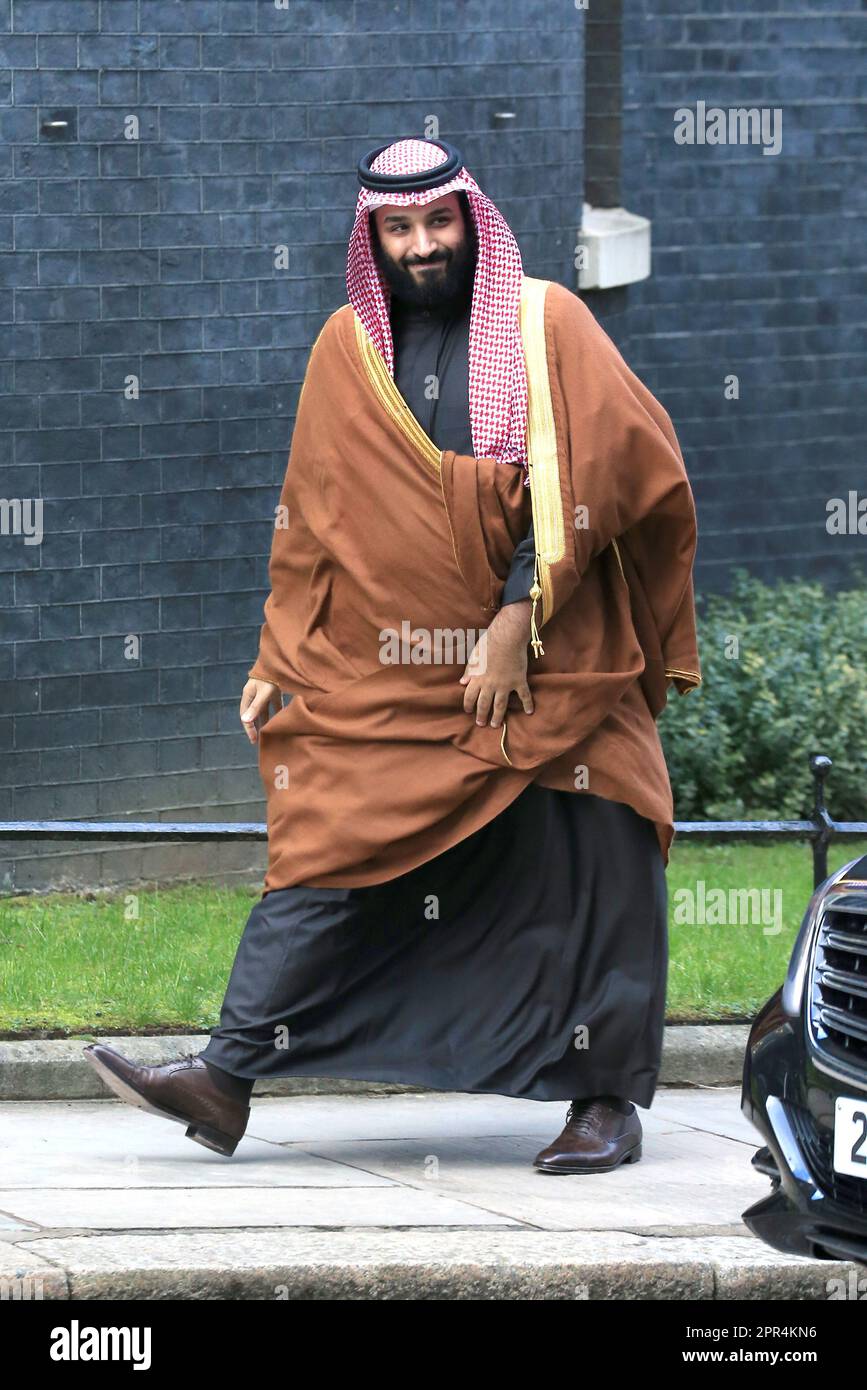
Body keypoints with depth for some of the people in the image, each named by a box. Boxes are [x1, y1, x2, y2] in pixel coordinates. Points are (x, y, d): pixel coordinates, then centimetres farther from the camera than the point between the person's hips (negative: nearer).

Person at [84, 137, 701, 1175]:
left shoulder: (544, 324, -2)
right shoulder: (348, 346, 9)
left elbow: (580, 479, -9)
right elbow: (310, 520, 15)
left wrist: (515, 625, -15)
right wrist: (279, 662, 11)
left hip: (547, 668, -2)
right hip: (380, 687, 3)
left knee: (582, 879, -1)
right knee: (325, 858, -4)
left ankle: (606, 1100, 9)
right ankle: (226, 1076, -6)